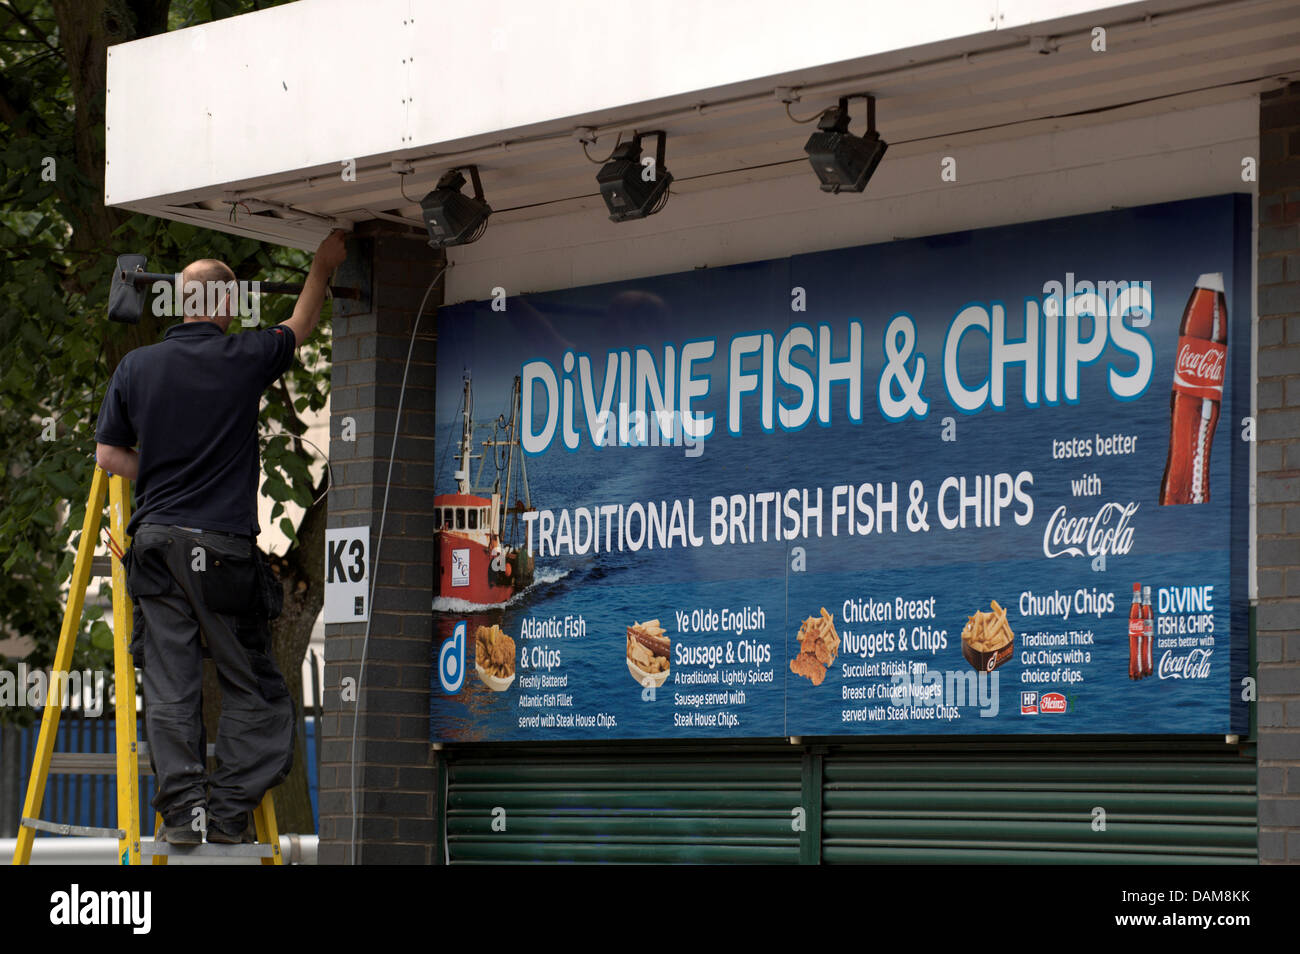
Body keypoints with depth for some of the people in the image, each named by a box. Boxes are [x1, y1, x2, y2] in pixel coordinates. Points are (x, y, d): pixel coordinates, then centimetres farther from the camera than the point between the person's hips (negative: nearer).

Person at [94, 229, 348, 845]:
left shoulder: (136, 366, 4)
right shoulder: (245, 358, -3)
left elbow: (109, 455, 9)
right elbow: (299, 329, 18)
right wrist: (323, 269, 34)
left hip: (156, 540, 3)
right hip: (225, 547, -3)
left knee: (169, 686, 3)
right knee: (248, 685, 6)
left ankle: (183, 809, -2)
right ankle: (230, 812, 0)